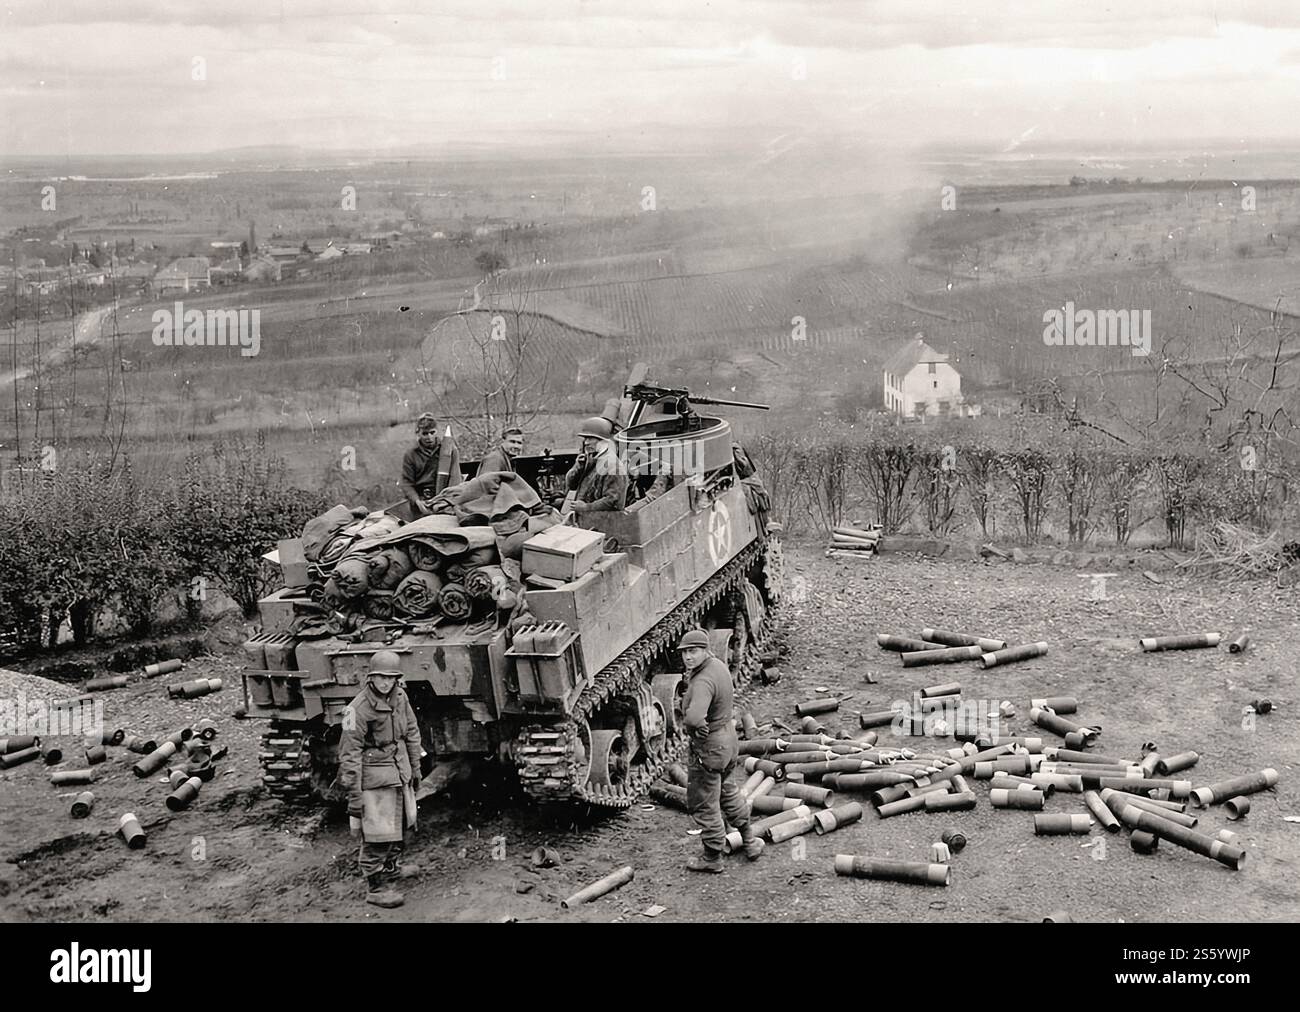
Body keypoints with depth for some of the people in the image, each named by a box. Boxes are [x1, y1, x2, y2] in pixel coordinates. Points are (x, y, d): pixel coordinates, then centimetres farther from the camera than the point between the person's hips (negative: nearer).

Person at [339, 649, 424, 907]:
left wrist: (415, 769, 19)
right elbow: (349, 754, -19)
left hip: (400, 773, 7)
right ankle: (376, 888, 9)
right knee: (378, 834, -4)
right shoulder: (359, 708, -20)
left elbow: (412, 733, 14)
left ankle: (391, 866, 43)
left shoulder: (400, 696, 0)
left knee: (401, 825, 20)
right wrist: (353, 795, -20)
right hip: (374, 777, -7)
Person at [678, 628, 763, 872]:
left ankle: (712, 858, 23)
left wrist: (697, 722, -26)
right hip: (729, 739, 10)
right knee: (727, 791, 30)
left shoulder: (703, 682, -31)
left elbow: (694, 717, -48)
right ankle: (749, 840, 42)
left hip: (709, 748, -10)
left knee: (703, 805, 9)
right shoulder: (718, 664, -1)